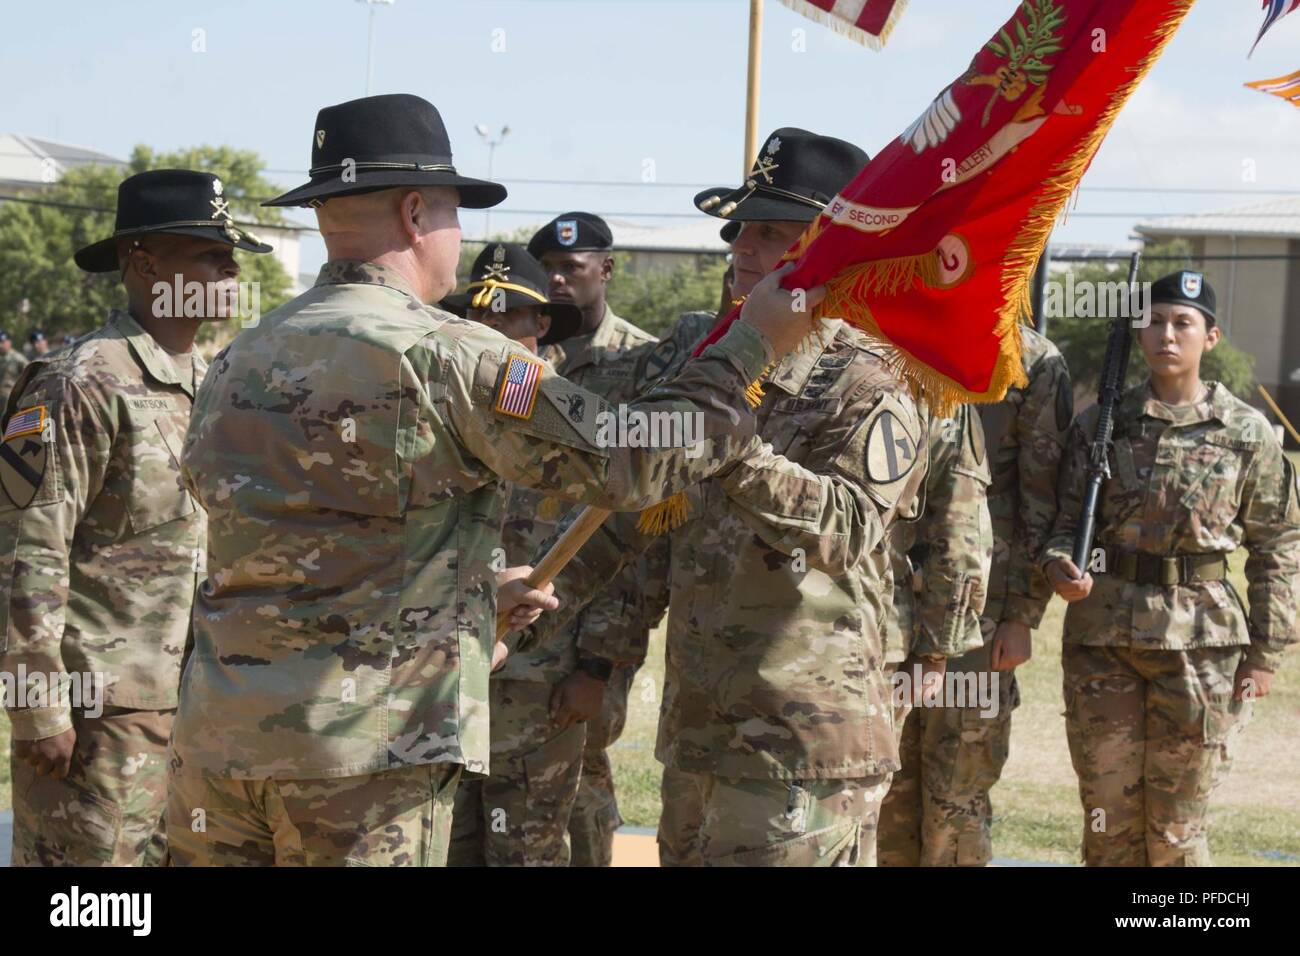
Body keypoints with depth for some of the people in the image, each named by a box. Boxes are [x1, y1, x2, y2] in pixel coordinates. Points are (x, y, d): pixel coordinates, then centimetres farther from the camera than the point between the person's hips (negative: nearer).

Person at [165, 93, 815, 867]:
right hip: (362, 752, -6)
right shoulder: (446, 357, -12)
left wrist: (476, 592, 26)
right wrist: (753, 346, 2)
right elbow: (630, 462, -10)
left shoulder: (241, 359, 11)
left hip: (217, 735, 7)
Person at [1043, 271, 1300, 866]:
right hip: (1102, 635, 2)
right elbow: (1064, 518, 8)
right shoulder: (1099, 425, 6)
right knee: (1108, 819, 6)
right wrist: (1058, 564, -15)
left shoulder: (1247, 434, 2)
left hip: (1202, 641, -1)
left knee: (1176, 828, 3)